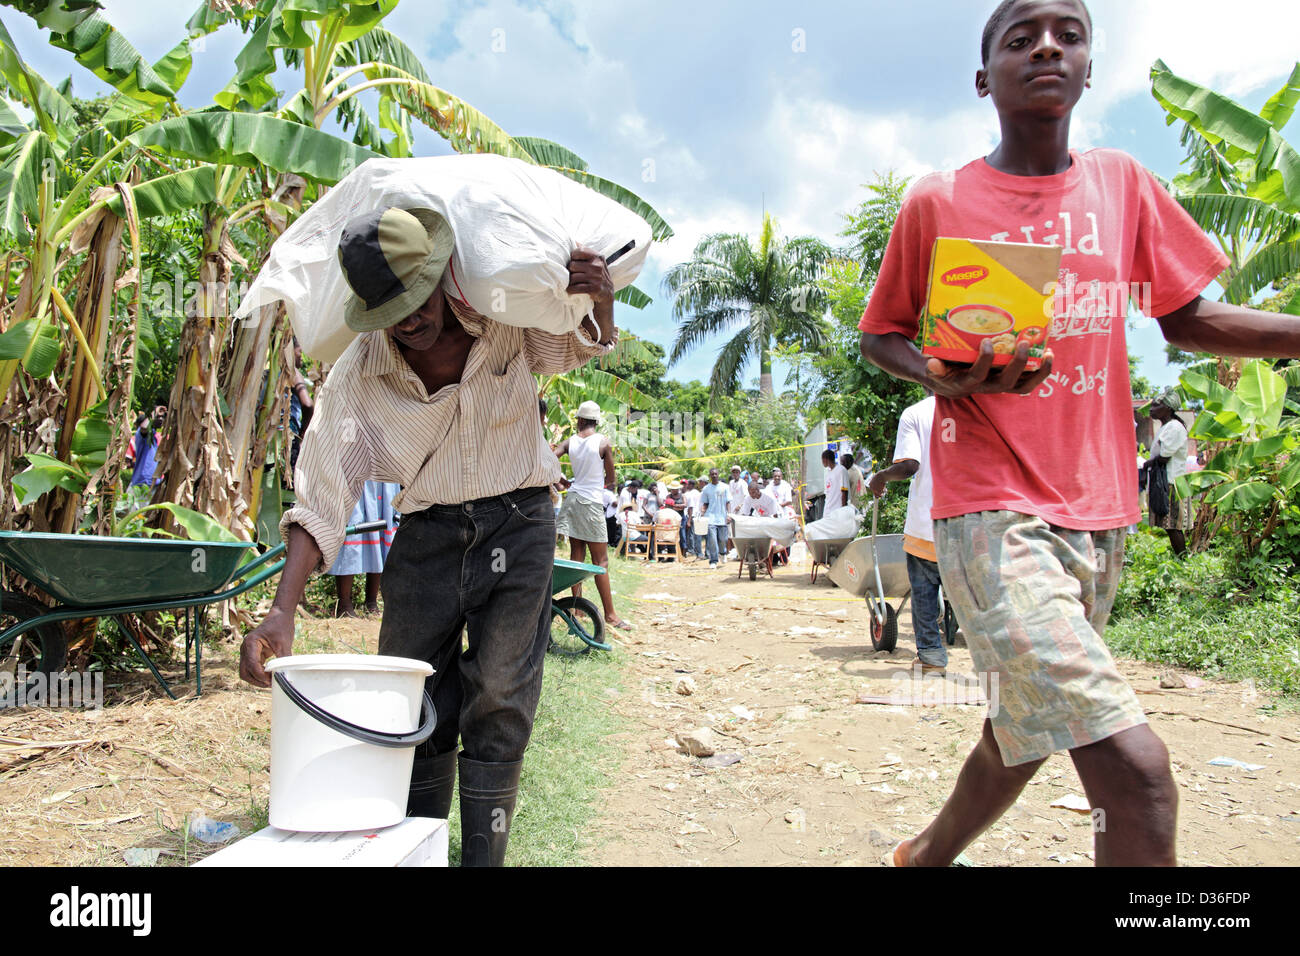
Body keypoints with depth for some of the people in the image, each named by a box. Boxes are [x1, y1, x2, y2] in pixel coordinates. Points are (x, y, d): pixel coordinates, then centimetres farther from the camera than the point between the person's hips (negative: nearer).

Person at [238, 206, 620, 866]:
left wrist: (601, 303, -14)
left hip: (517, 521, -1)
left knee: (497, 704, -5)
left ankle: (483, 858, 8)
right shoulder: (358, 376, -11)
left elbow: (576, 352, 11)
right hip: (426, 532, 1)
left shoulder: (508, 319, -10)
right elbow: (320, 497, -13)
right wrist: (281, 612, -24)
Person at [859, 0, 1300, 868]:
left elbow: (1189, 318, 14)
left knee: (1023, 735, 19)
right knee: (1137, 772, -18)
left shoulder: (1123, 184, 9)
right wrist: (942, 376, -16)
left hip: (1099, 511, 6)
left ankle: (928, 855, 44)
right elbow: (881, 335, 6)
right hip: (992, 511, -5)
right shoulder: (936, 202, -1)